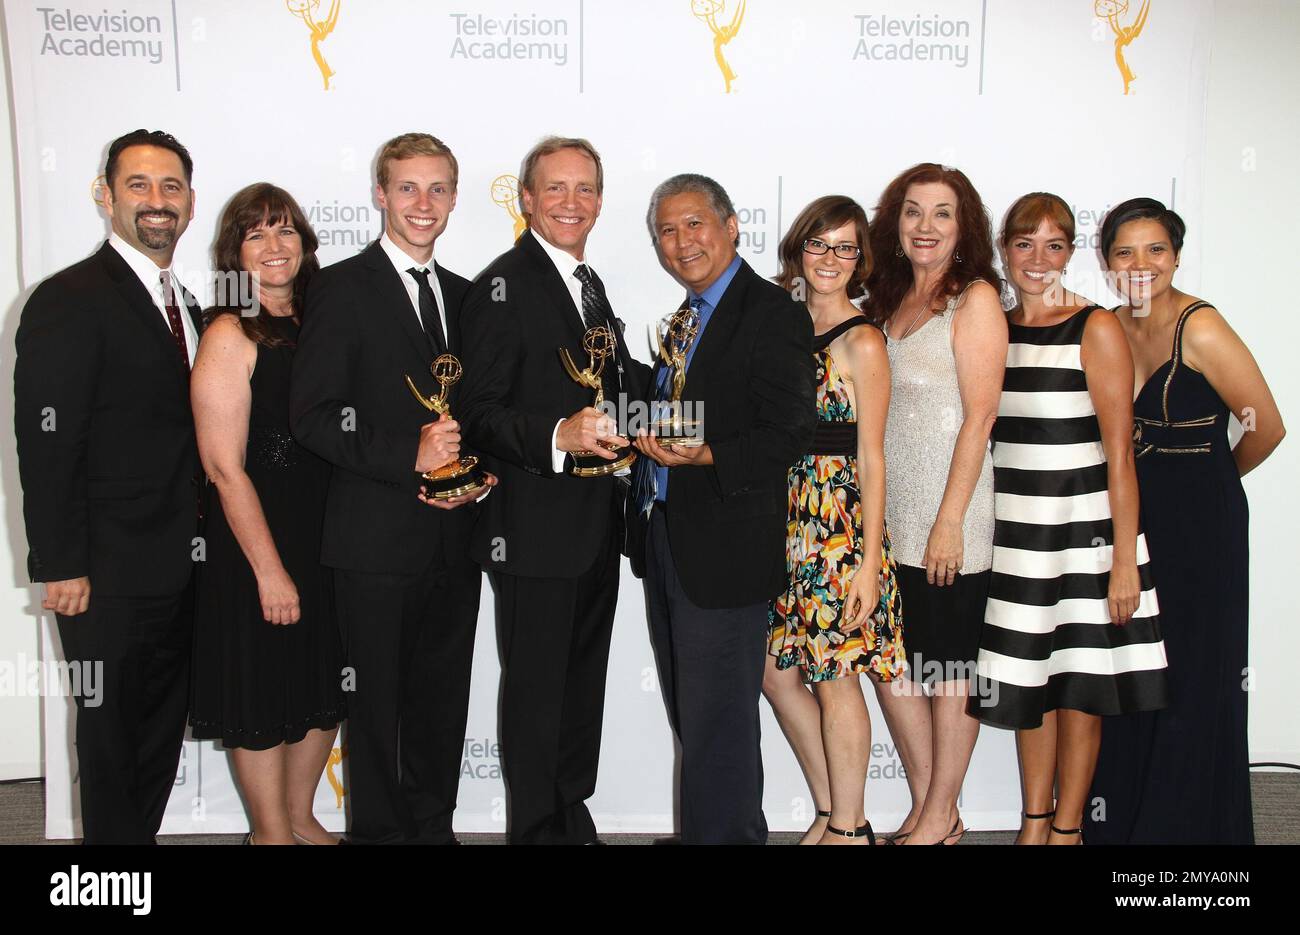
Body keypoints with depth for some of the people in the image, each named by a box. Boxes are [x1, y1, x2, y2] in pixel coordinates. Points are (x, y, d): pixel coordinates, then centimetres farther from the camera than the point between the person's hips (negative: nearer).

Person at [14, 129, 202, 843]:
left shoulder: (185, 306, 13)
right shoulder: (69, 301, -12)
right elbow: (45, 445, -16)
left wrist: (197, 550, 10)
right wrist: (60, 568, -17)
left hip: (177, 571, 7)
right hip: (106, 575, -7)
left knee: (161, 731, 17)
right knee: (112, 731, 8)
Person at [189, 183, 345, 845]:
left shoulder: (315, 323, 6)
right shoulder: (229, 336, -13)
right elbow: (224, 468, -16)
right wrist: (270, 570, -17)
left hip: (325, 535, 7)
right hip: (254, 541, -7)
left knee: (324, 688, 17)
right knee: (263, 695, 8)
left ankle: (300, 816, 37)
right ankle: (272, 832, 28)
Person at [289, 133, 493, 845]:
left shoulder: (463, 295, 14)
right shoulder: (340, 287, -4)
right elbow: (312, 416, -11)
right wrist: (408, 455, -19)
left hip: (454, 539, 5)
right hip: (376, 540, -5)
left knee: (442, 700, 15)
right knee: (377, 702, 6)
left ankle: (433, 825, 30)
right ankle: (380, 830, 24)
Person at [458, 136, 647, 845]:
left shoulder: (590, 284, 16)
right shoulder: (503, 286, -12)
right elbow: (480, 414, -18)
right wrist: (558, 436, -32)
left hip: (596, 529, 9)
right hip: (535, 532, -9)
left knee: (582, 684, 19)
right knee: (535, 687, 4)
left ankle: (572, 817, 35)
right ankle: (537, 827, 21)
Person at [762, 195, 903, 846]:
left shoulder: (861, 342, -8)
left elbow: (870, 457, -10)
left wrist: (868, 562, -13)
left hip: (842, 520, -7)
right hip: (789, 520, 7)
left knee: (834, 680, 2)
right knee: (777, 674, 11)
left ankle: (849, 829, 19)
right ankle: (832, 814, 27)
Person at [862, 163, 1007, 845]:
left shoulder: (975, 299, -6)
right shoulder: (887, 301, 12)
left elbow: (979, 415, -12)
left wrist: (950, 521, -16)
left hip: (946, 516, -6)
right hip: (885, 516, 7)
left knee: (947, 664, 5)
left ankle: (940, 815, 19)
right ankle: (925, 807, 24)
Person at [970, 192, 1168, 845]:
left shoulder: (1096, 329, -6)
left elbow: (1120, 453, -10)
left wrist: (1125, 560, -13)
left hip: (1083, 526, -4)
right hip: (1012, 530, 4)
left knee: (1078, 683, 5)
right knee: (1026, 678, 11)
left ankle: (1067, 827, 20)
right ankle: (1034, 821, 25)